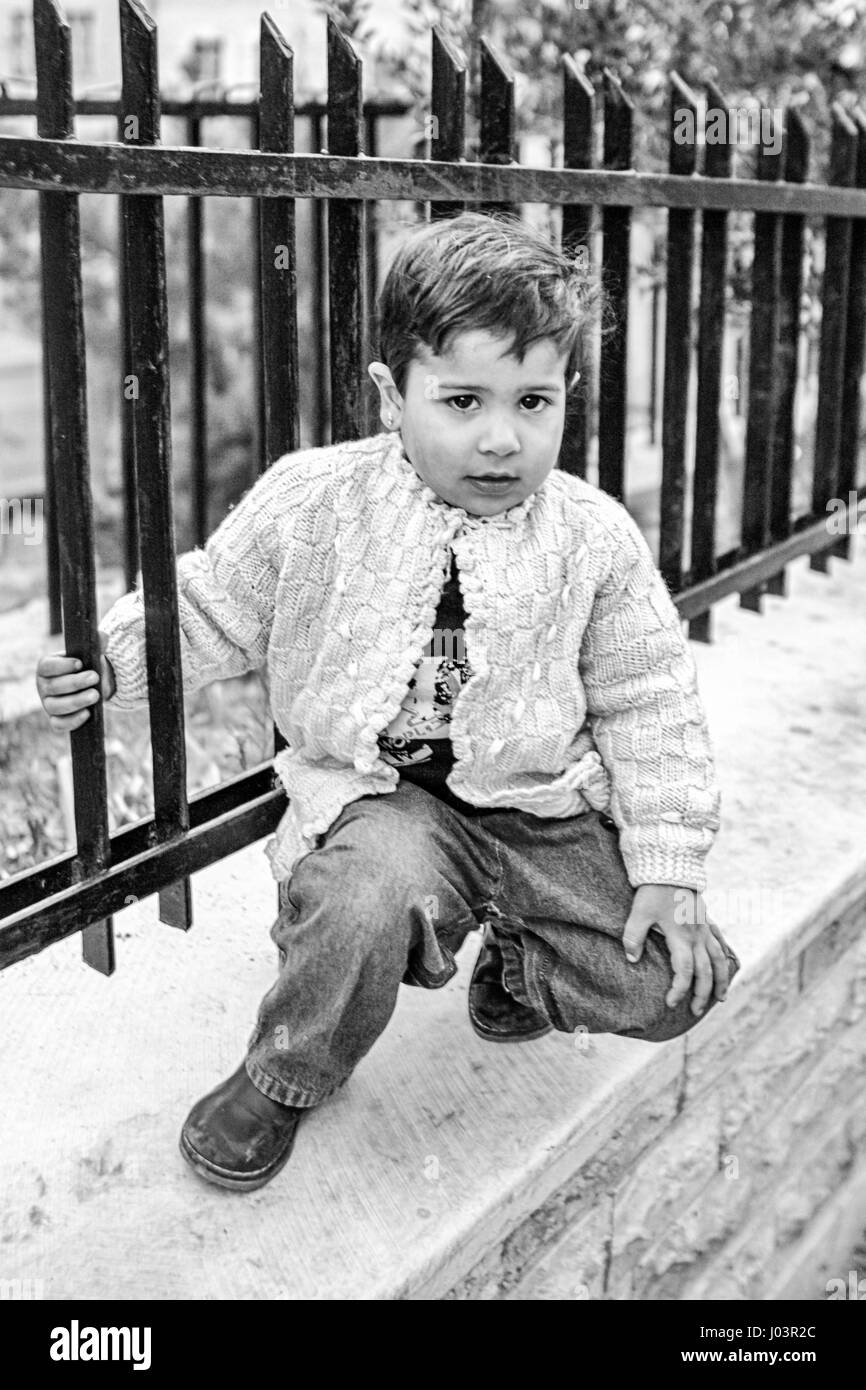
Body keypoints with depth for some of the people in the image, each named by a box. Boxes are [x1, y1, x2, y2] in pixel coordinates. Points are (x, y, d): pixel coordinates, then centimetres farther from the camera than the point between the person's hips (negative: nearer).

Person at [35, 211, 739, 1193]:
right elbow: (210, 608, 3)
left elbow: (646, 704, 0)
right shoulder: (312, 503, -11)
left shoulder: (594, 538, -7)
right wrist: (110, 659, -15)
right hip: (376, 791, -2)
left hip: (541, 800, 2)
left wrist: (669, 867, -6)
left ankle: (516, 961, 24)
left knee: (673, 985, -8)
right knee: (367, 899, -36)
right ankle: (287, 1074, -3)